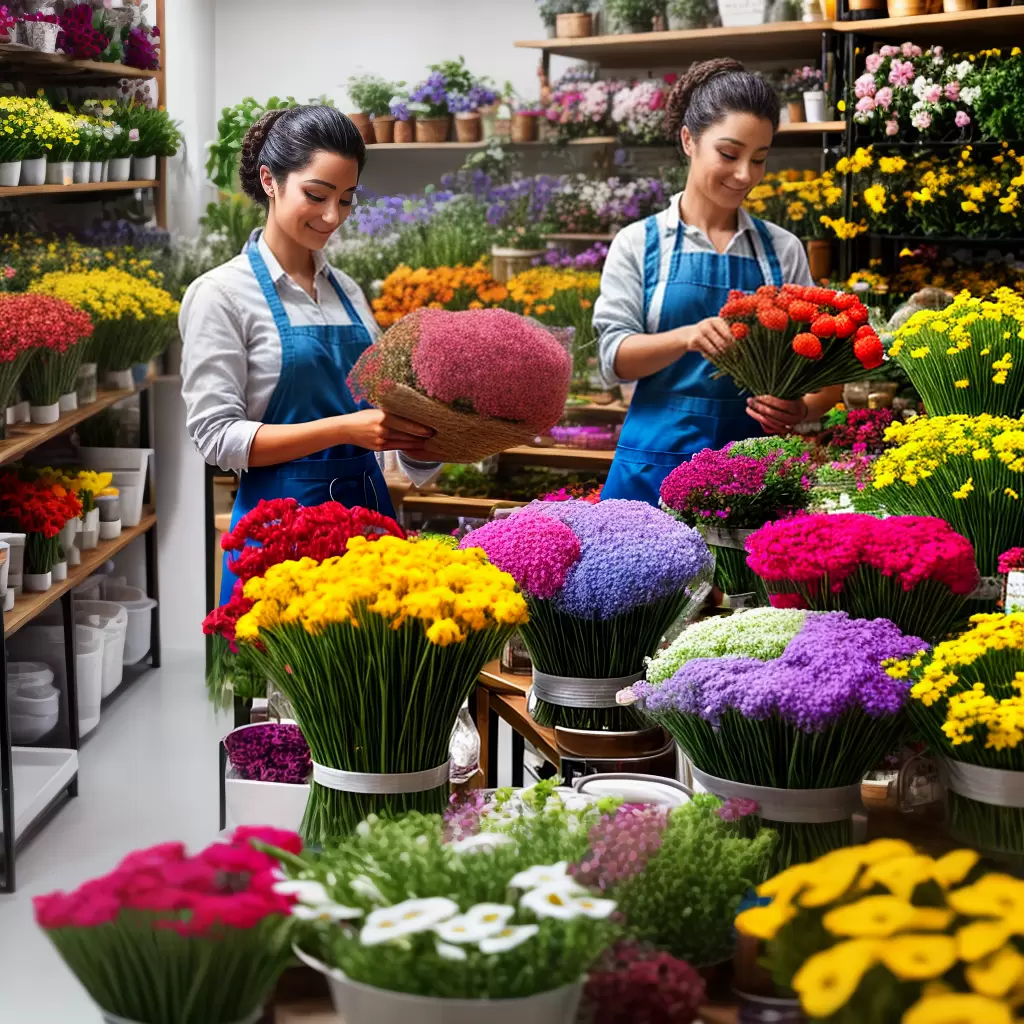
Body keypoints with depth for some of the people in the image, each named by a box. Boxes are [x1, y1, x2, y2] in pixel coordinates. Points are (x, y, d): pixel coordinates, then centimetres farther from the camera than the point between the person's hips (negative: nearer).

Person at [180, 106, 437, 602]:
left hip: (370, 508, 6)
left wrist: (416, 423, -6)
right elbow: (218, 435, -12)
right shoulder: (221, 294, -6)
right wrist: (344, 428, -21)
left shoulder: (347, 291, 11)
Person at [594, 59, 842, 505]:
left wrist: (800, 410, -16)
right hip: (659, 463, -1)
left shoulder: (783, 250, 8)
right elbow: (615, 356, -5)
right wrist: (687, 337, -25)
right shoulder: (639, 243, 4)